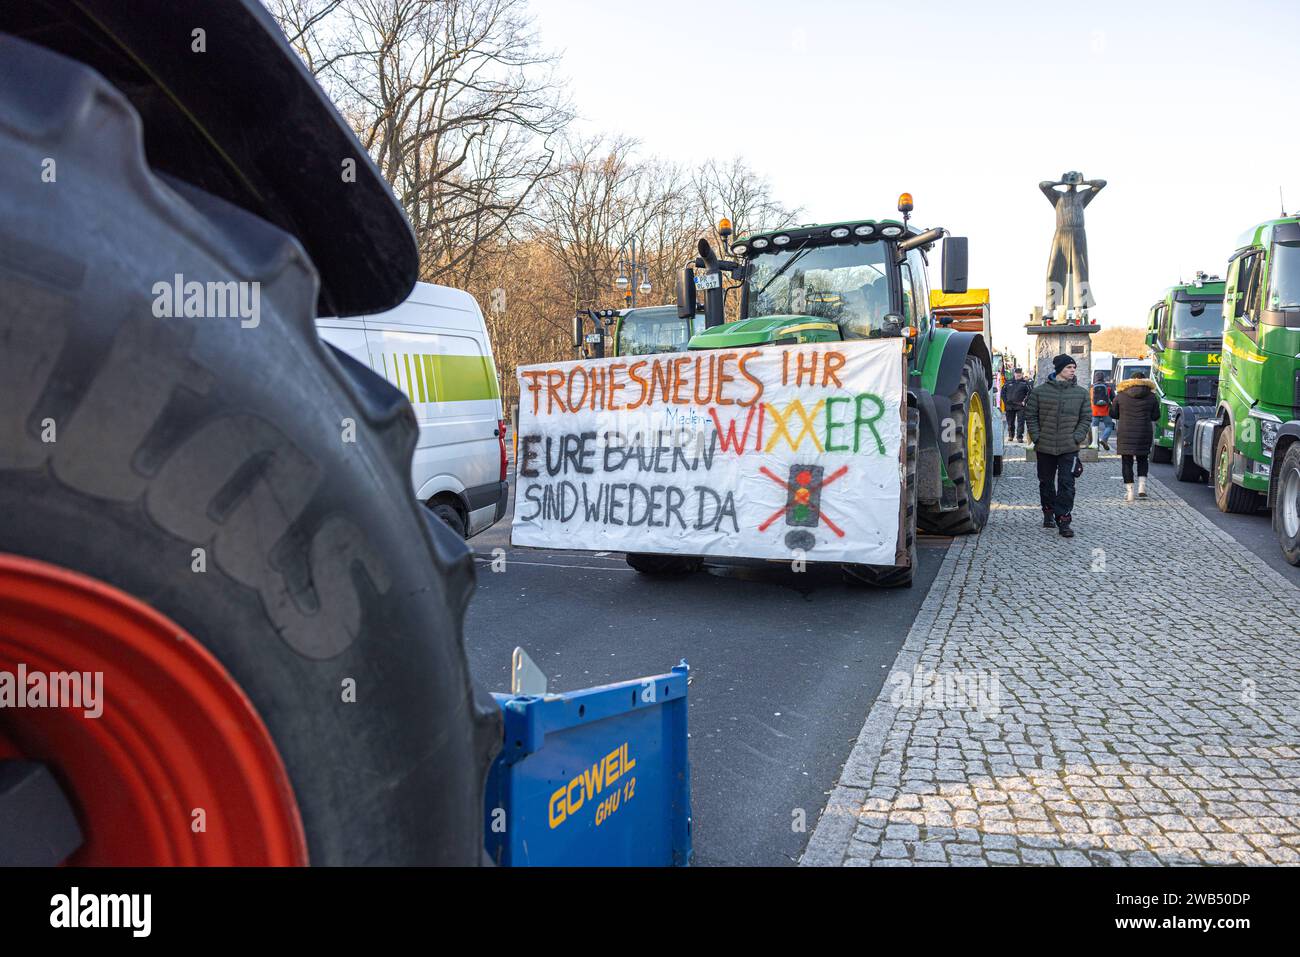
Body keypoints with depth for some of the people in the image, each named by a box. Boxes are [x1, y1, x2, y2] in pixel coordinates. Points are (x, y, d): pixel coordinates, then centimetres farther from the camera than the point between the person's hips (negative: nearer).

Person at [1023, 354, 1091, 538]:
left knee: (1067, 484, -7)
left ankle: (1064, 521, -4)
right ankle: (1049, 512, 33)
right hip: (1044, 448, 0)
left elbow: (1086, 418, 8)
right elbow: (1030, 416, 4)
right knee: (1046, 482, 14)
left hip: (1069, 448, 0)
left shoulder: (1081, 393, 5)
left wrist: (1078, 438, -4)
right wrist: (1037, 438, -4)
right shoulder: (1040, 391, 0)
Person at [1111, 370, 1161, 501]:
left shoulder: (1121, 396, -1)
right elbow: (1155, 416, 6)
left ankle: (1129, 491, 1)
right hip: (1144, 434, 1)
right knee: (1143, 459, 18)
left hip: (1125, 434, -1)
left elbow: (1114, 414, 7)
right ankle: (1142, 486, 4)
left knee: (1127, 461, 4)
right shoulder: (1151, 397, 2)